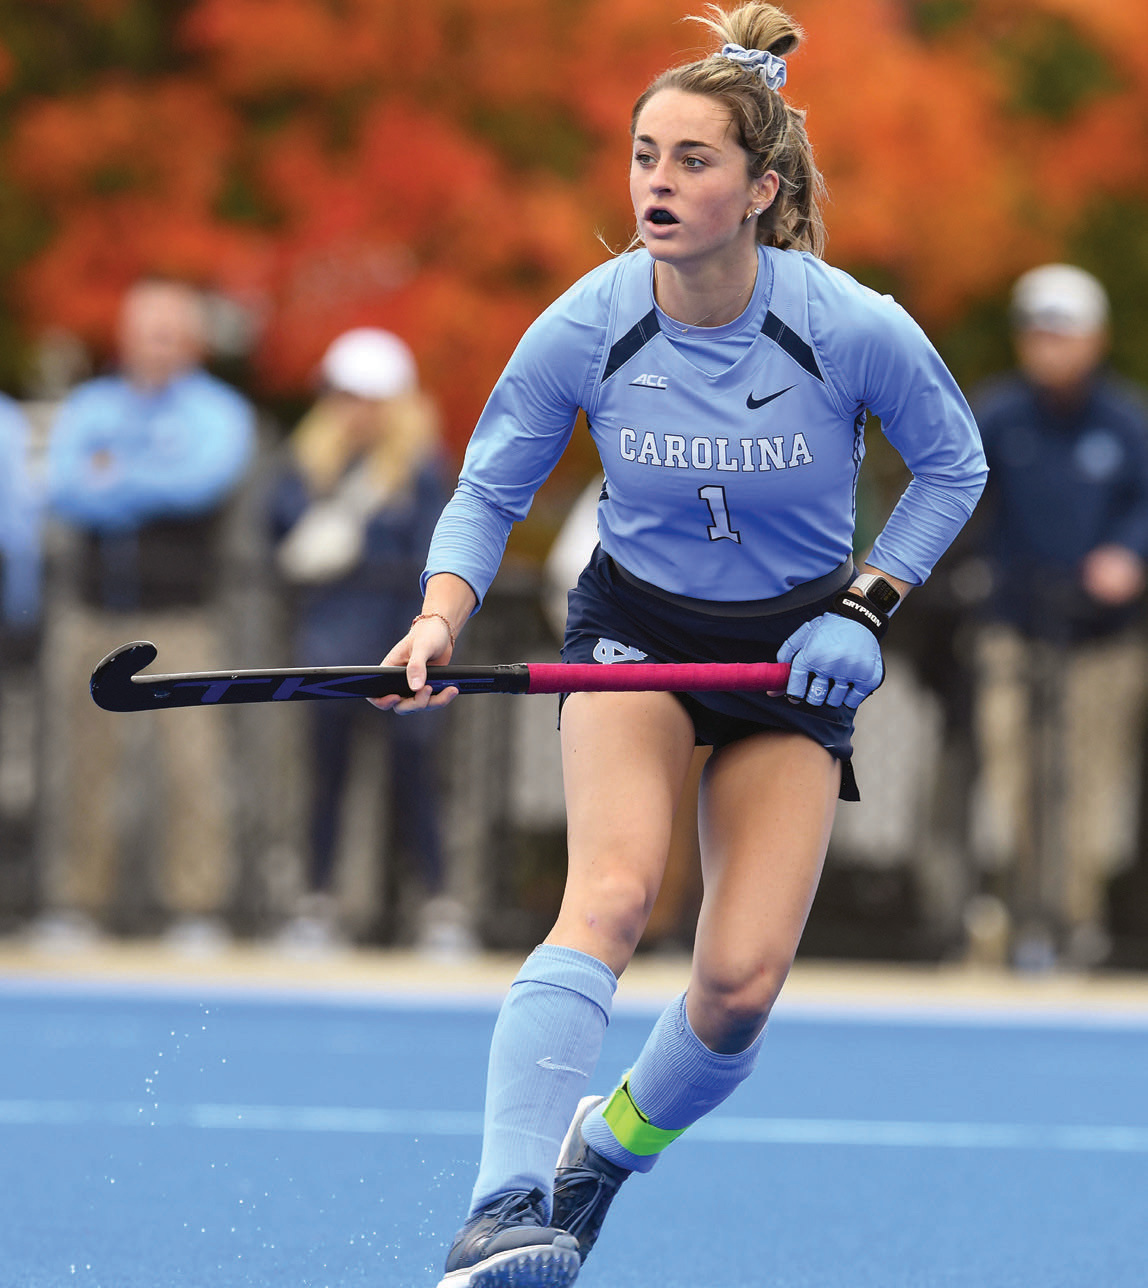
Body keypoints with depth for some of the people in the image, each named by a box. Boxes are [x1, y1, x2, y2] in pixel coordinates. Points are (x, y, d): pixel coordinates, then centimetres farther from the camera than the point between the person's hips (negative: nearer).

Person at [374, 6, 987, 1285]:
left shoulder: (854, 327, -19)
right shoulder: (585, 328, -16)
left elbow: (952, 465, -1)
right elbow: (488, 488, -2)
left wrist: (866, 607, -11)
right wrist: (442, 615, -20)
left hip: (796, 649, 1)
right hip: (636, 627, 0)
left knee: (741, 982, -8)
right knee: (611, 893, -28)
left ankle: (612, 1145, 25)